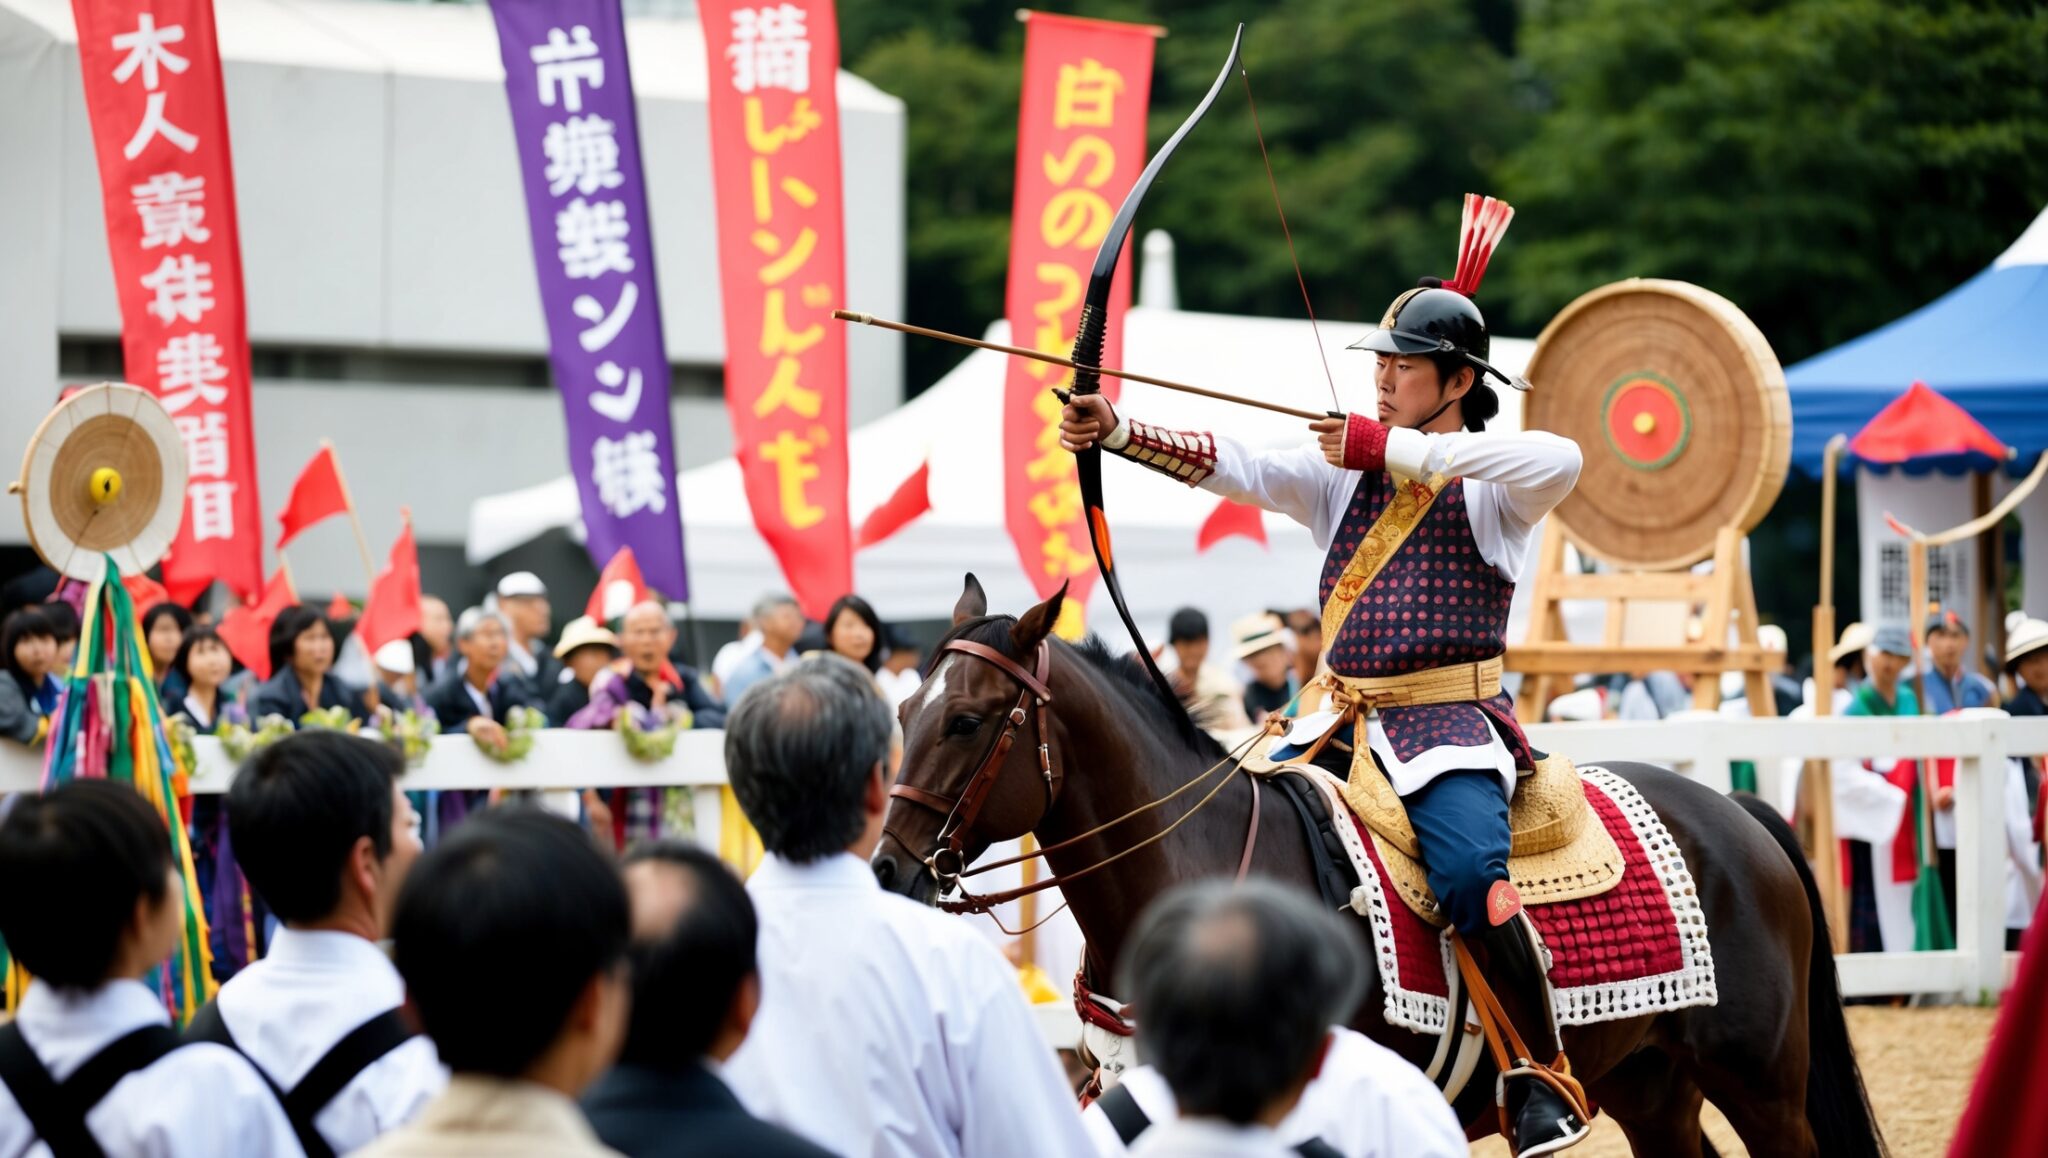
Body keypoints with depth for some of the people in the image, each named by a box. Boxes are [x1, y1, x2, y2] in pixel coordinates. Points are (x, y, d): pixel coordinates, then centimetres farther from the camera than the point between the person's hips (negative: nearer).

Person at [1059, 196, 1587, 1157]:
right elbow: (1238, 467, 2)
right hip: (1345, 719, 7)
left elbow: (1559, 460, -24)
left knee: (1467, 872, -31)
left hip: (1453, 724, -7)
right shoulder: (1346, 469, 14)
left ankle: (1548, 1078, -19)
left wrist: (1391, 450, -24)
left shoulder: (1493, 484, -2)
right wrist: (1119, 435, -15)